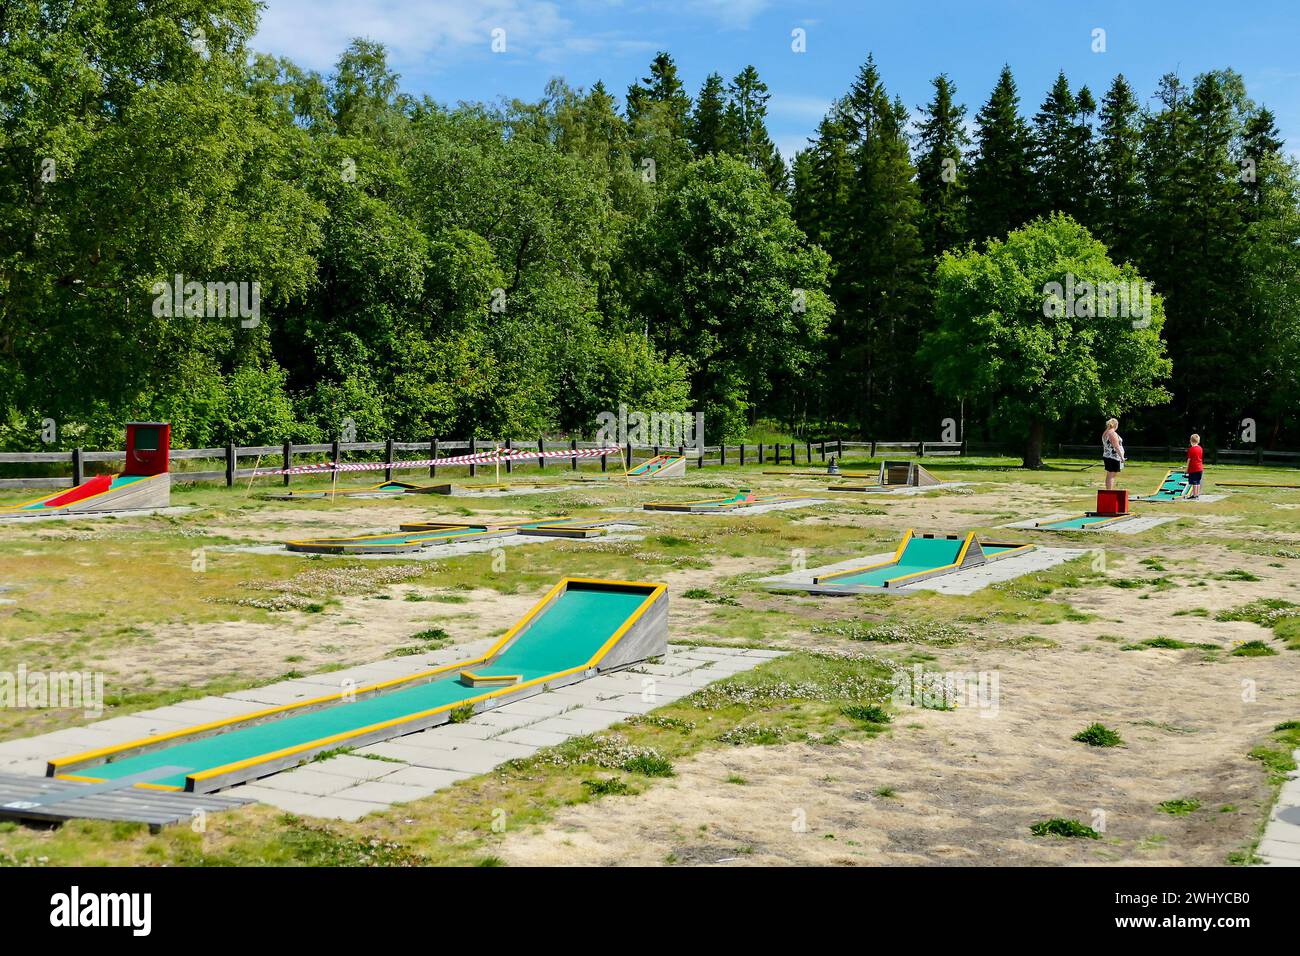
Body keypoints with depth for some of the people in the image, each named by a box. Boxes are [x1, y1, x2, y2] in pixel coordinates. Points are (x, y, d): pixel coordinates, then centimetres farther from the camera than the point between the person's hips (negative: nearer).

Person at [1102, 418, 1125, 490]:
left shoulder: (1105, 433, 12)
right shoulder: (1113, 434, -16)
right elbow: (1116, 447, -19)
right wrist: (1121, 457, -14)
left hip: (1106, 456, 9)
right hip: (1114, 457, -9)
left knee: (1109, 475, 15)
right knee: (1112, 476, -8)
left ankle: (1108, 490, 19)